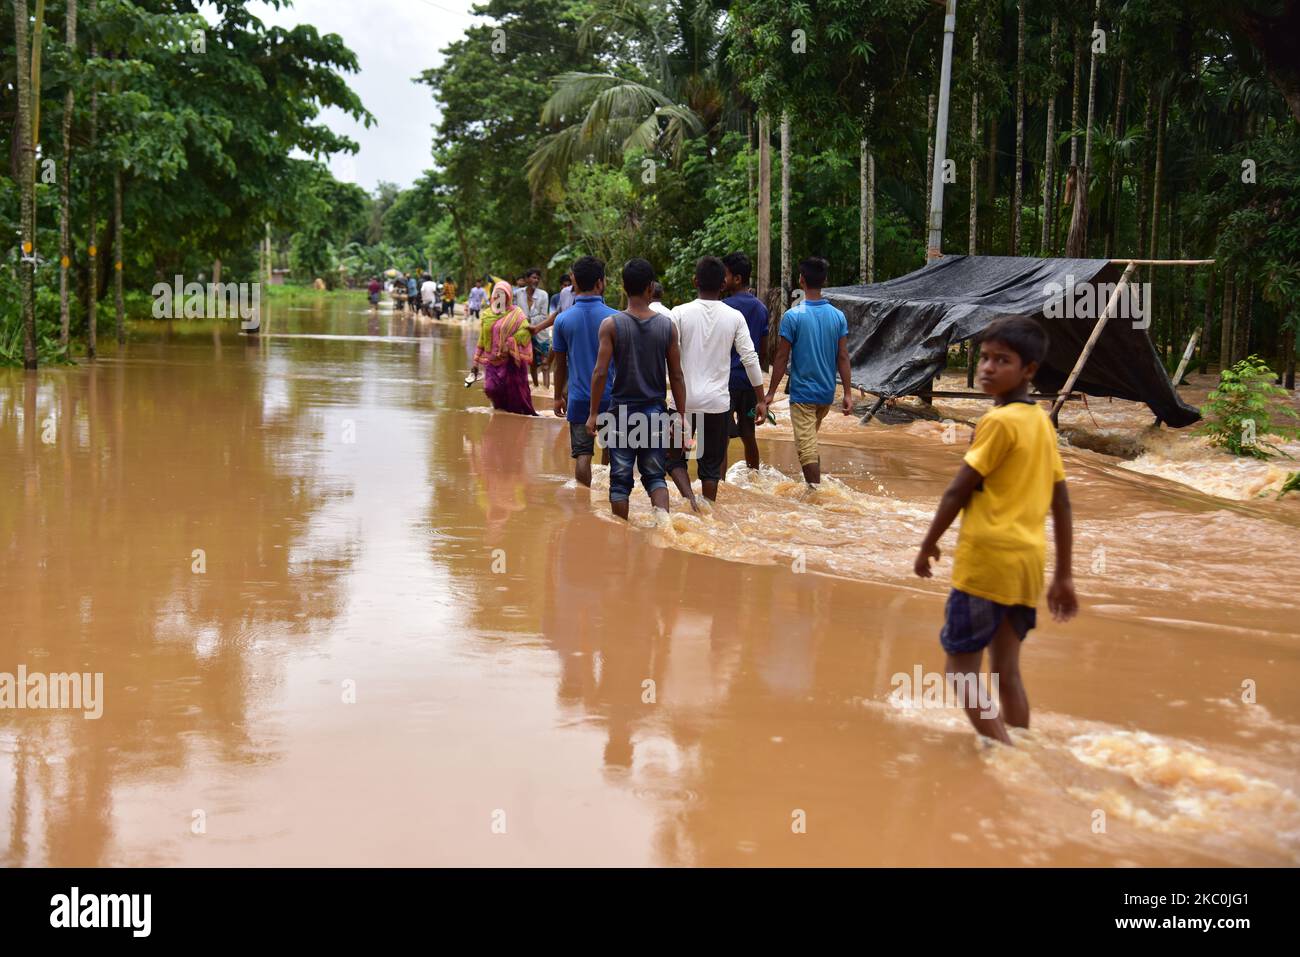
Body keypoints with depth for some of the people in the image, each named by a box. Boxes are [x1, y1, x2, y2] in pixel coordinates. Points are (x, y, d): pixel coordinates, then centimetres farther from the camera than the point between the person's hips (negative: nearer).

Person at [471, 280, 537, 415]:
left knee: (514, 389, -4)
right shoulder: (487, 314, 11)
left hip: (510, 359, -4)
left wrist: (509, 344, -24)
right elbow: (482, 339, 14)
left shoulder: (515, 313, -2)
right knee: (491, 388, -8)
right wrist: (476, 362, 12)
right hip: (492, 360, 4)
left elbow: (525, 330, -16)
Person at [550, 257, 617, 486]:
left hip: (579, 398, 1)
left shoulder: (563, 319, -3)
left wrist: (558, 396, 16)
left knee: (582, 455, 4)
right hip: (610, 397, -1)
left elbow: (560, 364, 5)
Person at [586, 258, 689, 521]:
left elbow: (600, 372, -11)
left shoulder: (611, 325, -8)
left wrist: (593, 413, -2)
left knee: (620, 479, 8)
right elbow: (676, 376, 1)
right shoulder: (667, 326, -2)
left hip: (621, 412, -2)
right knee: (654, 476, 12)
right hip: (655, 411, 2)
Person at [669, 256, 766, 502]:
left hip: (683, 399, -1)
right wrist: (761, 400, 5)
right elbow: (750, 359, -2)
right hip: (717, 401, 1)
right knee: (712, 464, 9)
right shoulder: (734, 317, -1)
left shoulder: (680, 313, -5)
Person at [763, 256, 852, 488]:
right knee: (811, 444, 23)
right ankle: (814, 484, 30)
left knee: (807, 448, -4)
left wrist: (771, 393, -1)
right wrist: (848, 393, 4)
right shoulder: (838, 316, 0)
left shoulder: (792, 316, -12)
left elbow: (782, 358, -9)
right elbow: (843, 358, 0)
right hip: (827, 392, 5)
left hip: (802, 393, -5)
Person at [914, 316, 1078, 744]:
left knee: (961, 665, 0)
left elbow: (958, 491, -11)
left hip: (988, 559, -8)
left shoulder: (998, 421, -13)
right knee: (1006, 672, 13)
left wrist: (927, 546, 3)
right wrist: (1064, 576, 19)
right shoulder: (1042, 422, 12)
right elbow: (1061, 505, 14)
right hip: (1029, 563, 8)